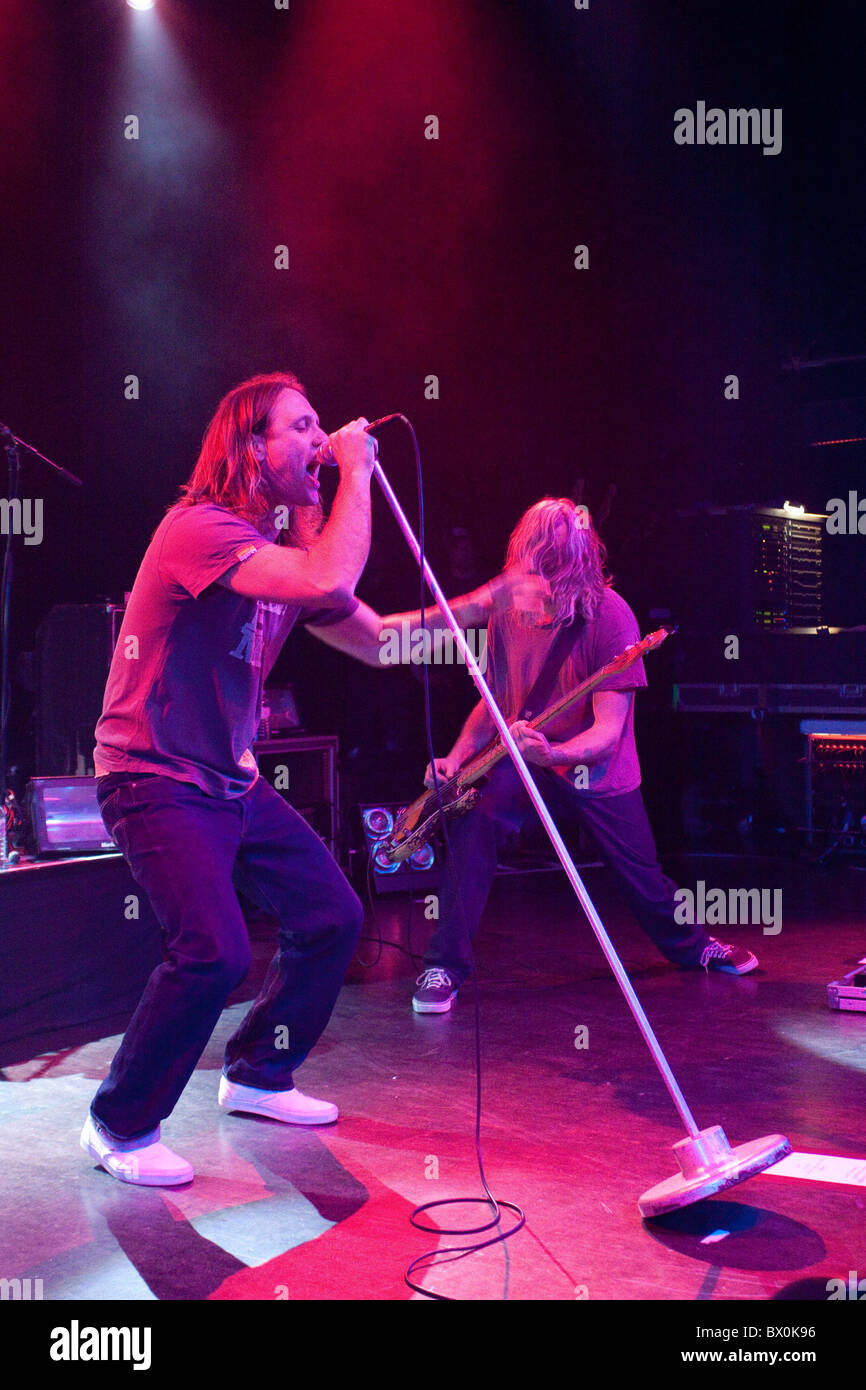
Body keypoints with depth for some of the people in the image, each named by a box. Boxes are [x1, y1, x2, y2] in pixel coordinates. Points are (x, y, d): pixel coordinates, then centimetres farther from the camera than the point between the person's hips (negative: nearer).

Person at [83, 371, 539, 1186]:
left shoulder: (290, 545, 9)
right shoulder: (201, 527, -20)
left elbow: (374, 638, 13)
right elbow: (329, 581, -36)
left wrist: (480, 605, 5)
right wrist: (357, 474, -21)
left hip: (232, 782, 9)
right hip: (156, 781, -9)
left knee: (332, 917, 9)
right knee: (214, 951, -21)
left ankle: (257, 1076, 30)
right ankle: (119, 1127, 3)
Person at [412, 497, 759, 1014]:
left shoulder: (610, 613, -22)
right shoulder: (507, 610, -10)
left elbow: (608, 730, -25)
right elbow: (494, 699, 4)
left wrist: (550, 752, -43)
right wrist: (457, 758, -12)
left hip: (597, 772, -2)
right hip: (520, 758, 2)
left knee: (646, 884, 12)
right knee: (474, 820, -28)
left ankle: (691, 946, 47)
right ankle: (445, 967, -18)